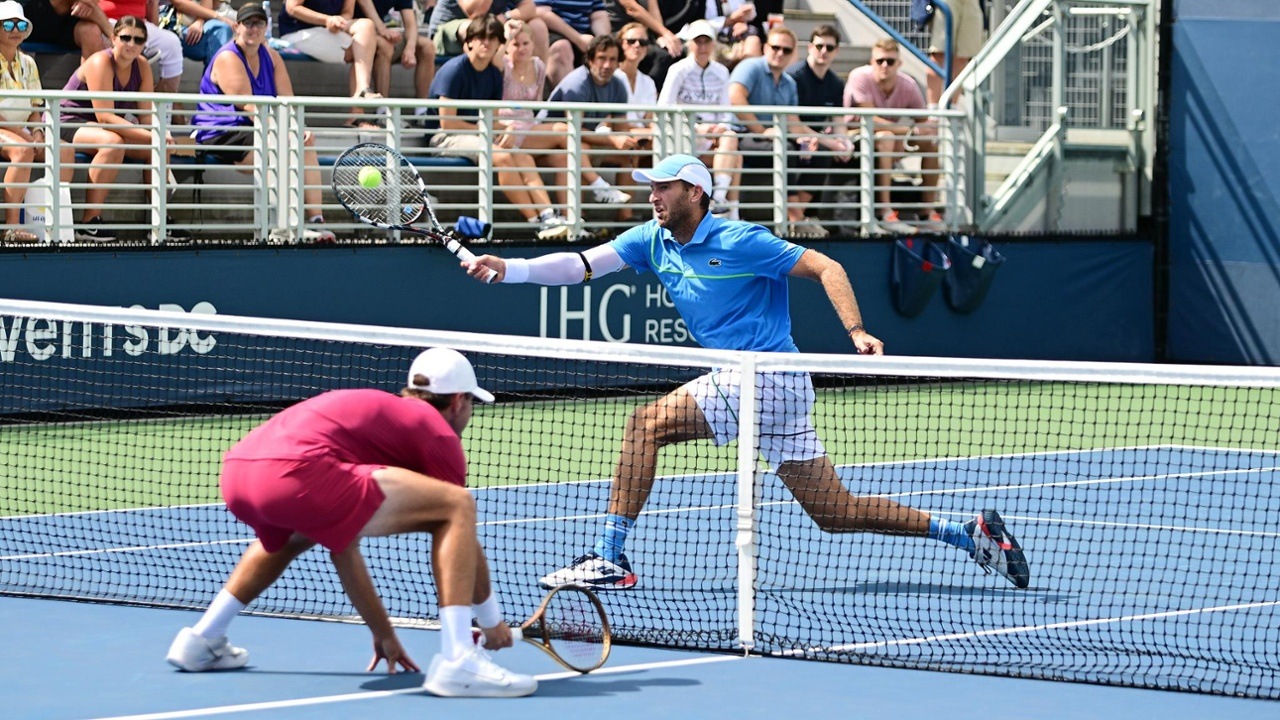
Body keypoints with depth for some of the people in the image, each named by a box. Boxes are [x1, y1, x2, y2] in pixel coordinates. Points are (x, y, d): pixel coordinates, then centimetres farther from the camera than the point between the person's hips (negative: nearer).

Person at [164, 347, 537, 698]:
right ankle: (457, 661, -12)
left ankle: (202, 639, 42)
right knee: (458, 506, -2)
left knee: (291, 535, 45)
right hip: (296, 472, -9)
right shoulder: (438, 432, 16)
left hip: (237, 472, 9)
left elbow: (342, 546, 42)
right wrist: (493, 620, 31)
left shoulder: (375, 410, 37)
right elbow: (464, 542, 16)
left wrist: (382, 631, 47)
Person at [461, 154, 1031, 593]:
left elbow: (826, 268, -8)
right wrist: (509, 269, -10)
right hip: (747, 381, 8)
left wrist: (857, 332, -20)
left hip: (766, 375, -8)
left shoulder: (738, 241, -9)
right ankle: (969, 533, 15)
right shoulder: (653, 242, 10)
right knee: (835, 513, 9)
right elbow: (580, 265, 3)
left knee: (647, 424, -14)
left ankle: (611, 558, -13)